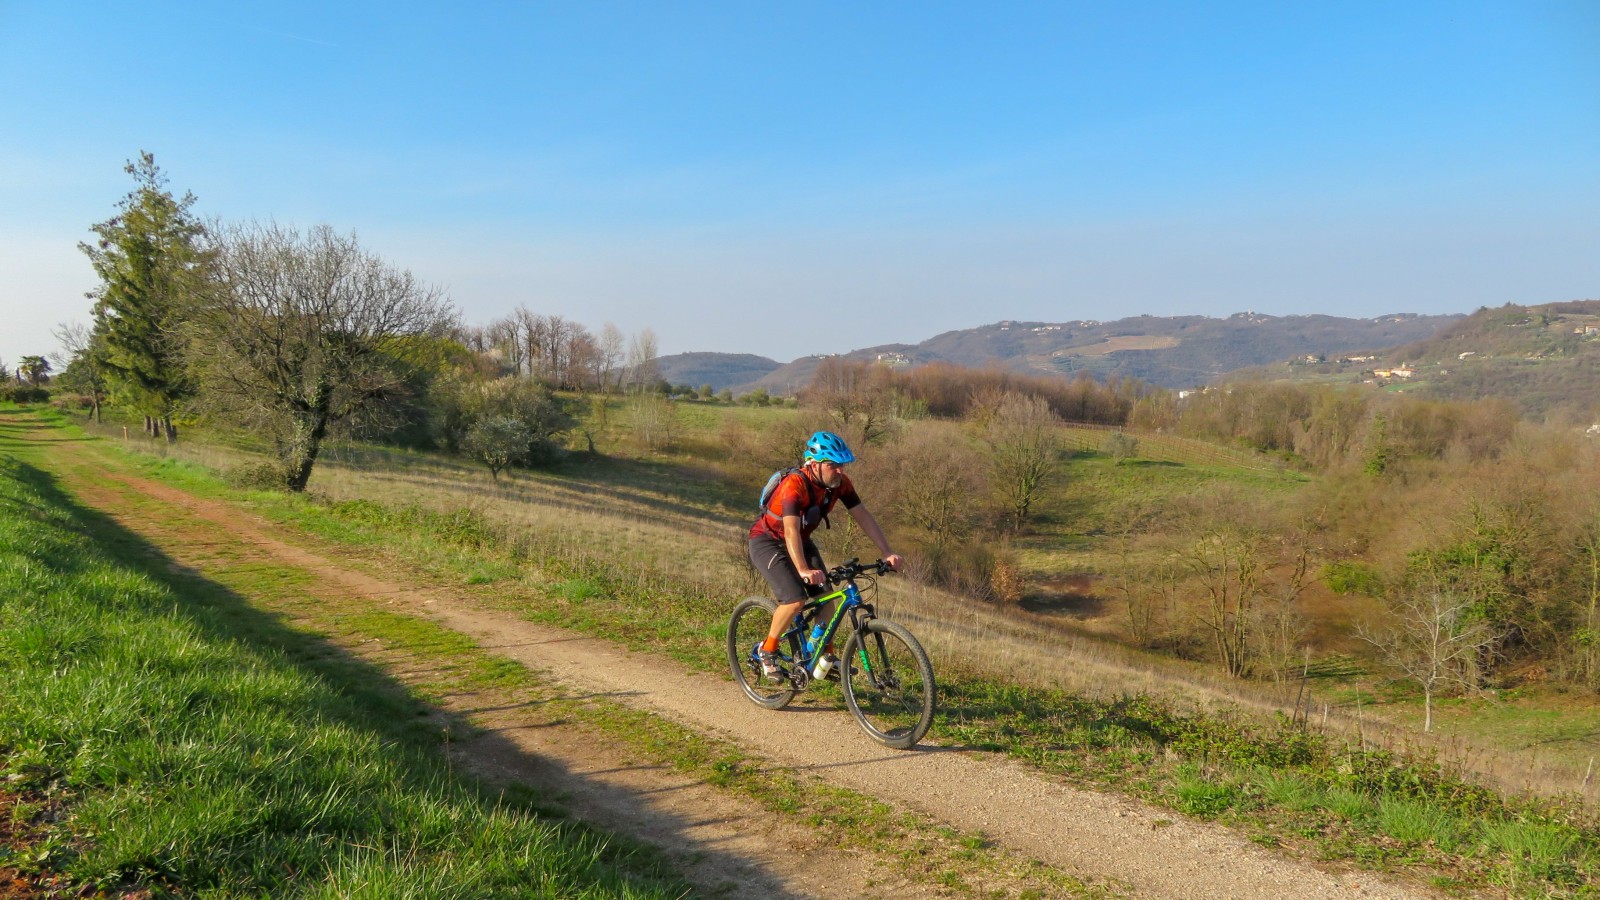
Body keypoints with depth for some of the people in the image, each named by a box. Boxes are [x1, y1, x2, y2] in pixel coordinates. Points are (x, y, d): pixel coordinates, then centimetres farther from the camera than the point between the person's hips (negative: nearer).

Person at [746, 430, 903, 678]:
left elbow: (863, 516, -11)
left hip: (801, 541, 7)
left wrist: (887, 552, -20)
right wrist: (803, 570, -56)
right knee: (795, 599, -21)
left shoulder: (840, 483, -14)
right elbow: (791, 530, -44)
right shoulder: (795, 484, -34)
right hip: (767, 542, -7)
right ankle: (767, 651, 1)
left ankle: (825, 657, 14)